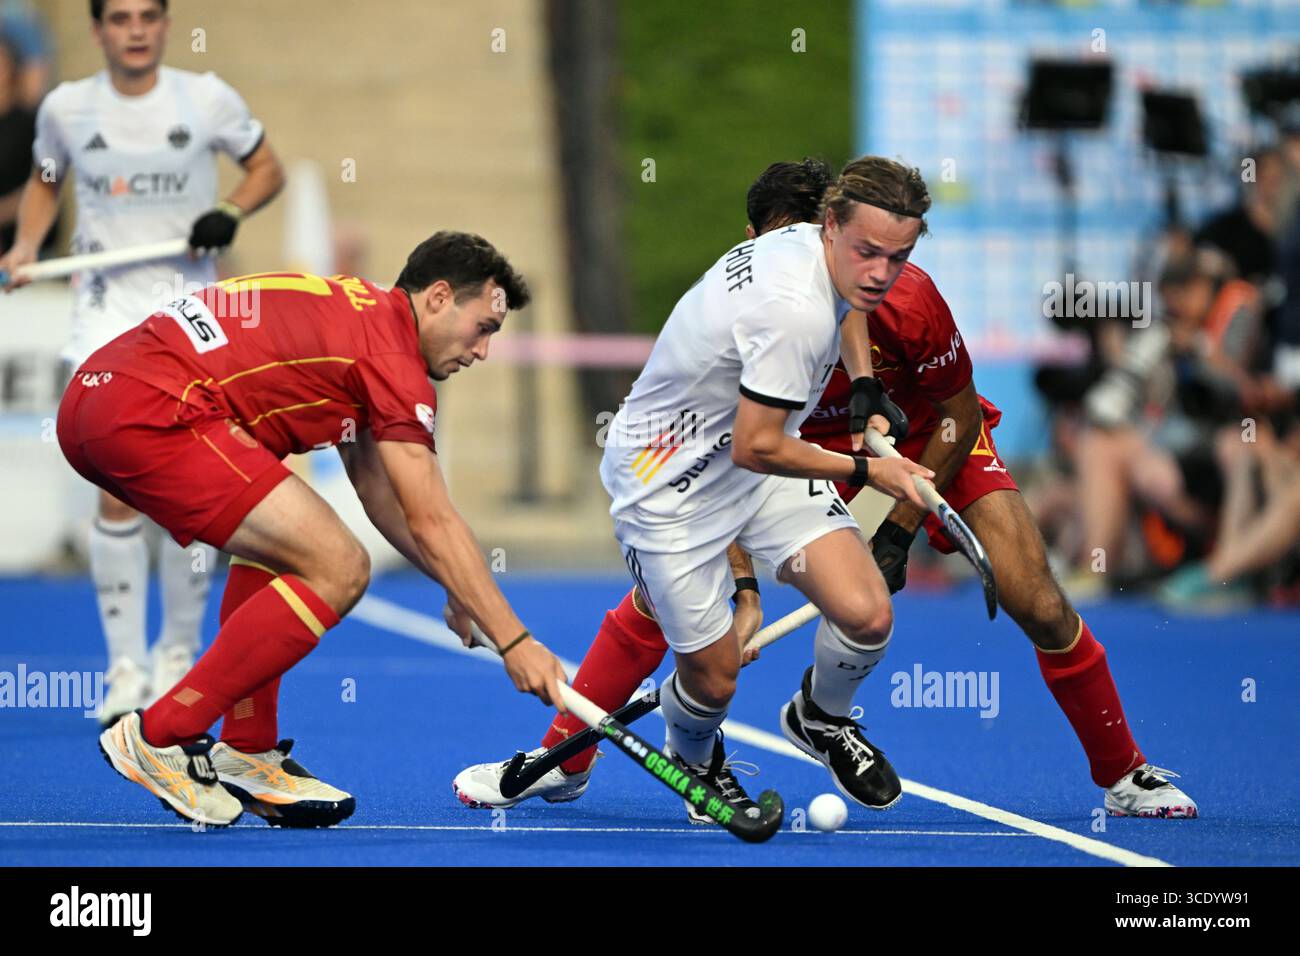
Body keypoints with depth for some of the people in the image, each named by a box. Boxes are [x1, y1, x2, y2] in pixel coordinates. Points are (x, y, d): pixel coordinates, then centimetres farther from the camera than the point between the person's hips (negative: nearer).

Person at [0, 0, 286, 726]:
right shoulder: (66, 108, 3)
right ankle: (127, 666, -2)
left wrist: (232, 211, -10)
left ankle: (178, 651, 17)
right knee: (119, 492, -10)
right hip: (108, 309, 0)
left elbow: (268, 167, 10)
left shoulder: (207, 99, -2)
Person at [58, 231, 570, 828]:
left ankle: (245, 753, 20)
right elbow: (432, 524, -4)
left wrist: (458, 588, 32)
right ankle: (158, 737, -5)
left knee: (281, 538, 27)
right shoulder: (392, 353, -2)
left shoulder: (355, 312, 26)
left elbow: (376, 487, 34)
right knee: (338, 570, -9)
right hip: (151, 414, -11)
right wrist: (514, 642, -1)